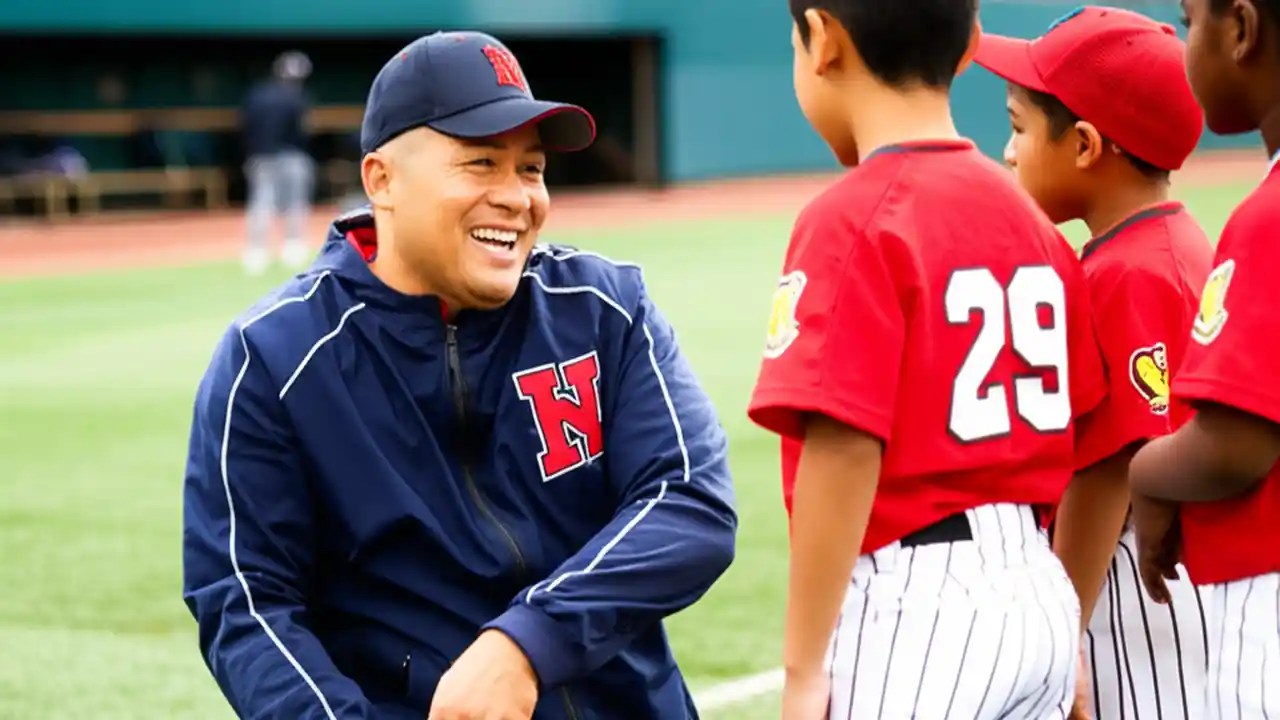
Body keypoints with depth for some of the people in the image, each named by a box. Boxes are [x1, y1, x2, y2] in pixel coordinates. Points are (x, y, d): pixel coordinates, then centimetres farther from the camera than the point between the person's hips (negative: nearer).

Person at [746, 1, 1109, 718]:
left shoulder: (852, 223, -13)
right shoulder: (1025, 212, 9)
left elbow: (844, 446, -20)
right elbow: (1071, 437, 12)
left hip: (914, 611, -8)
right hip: (1038, 602, 8)